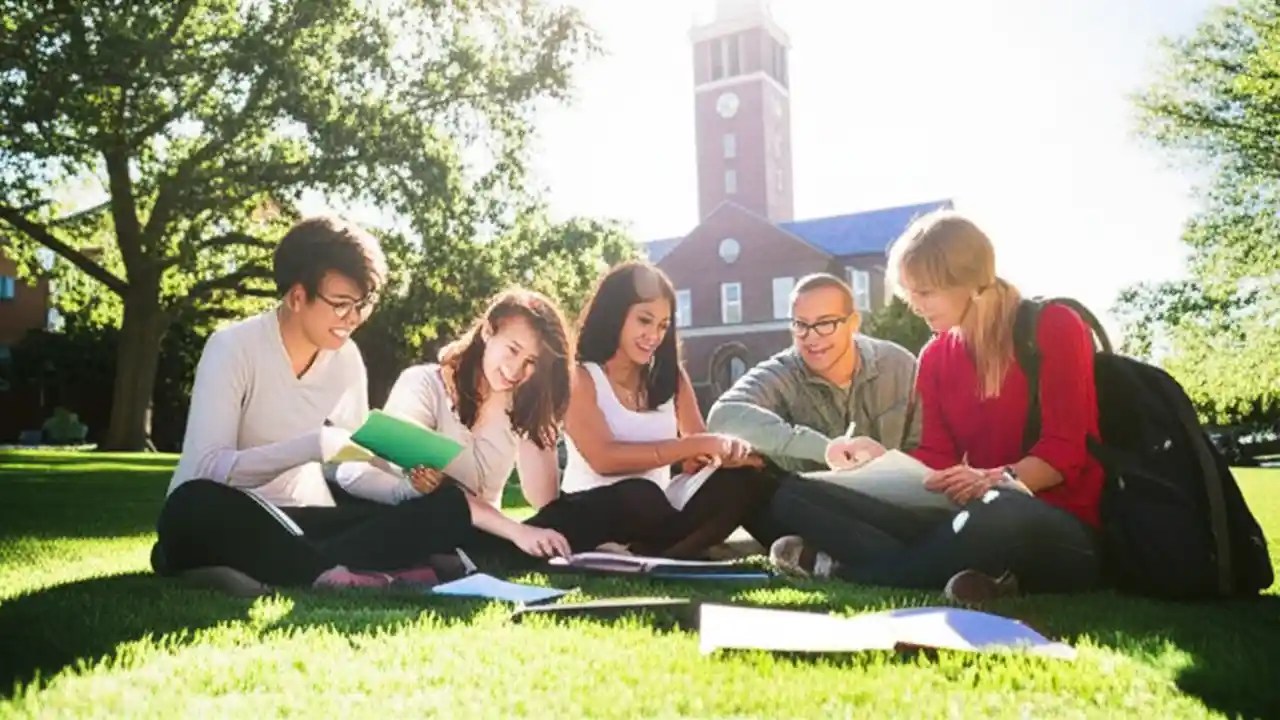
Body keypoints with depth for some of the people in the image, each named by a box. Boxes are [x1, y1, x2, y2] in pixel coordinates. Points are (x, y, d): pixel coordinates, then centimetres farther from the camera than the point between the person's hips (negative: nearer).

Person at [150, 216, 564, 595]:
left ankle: (260, 566, -26)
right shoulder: (233, 346, -14)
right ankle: (331, 572, -27)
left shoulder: (346, 358, 1)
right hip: (220, 519, -5)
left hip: (293, 521, 6)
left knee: (446, 509, -14)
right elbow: (207, 468, -24)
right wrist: (316, 445, -34)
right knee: (195, 506, -41)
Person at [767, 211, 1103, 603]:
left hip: (1058, 522, -5)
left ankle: (840, 565, -22)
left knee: (994, 518, -46)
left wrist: (998, 480, -27)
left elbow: (1068, 449, -11)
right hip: (976, 509, 6)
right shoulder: (934, 356, 12)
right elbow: (938, 457, 6)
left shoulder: (1054, 327, -5)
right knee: (799, 497, -8)